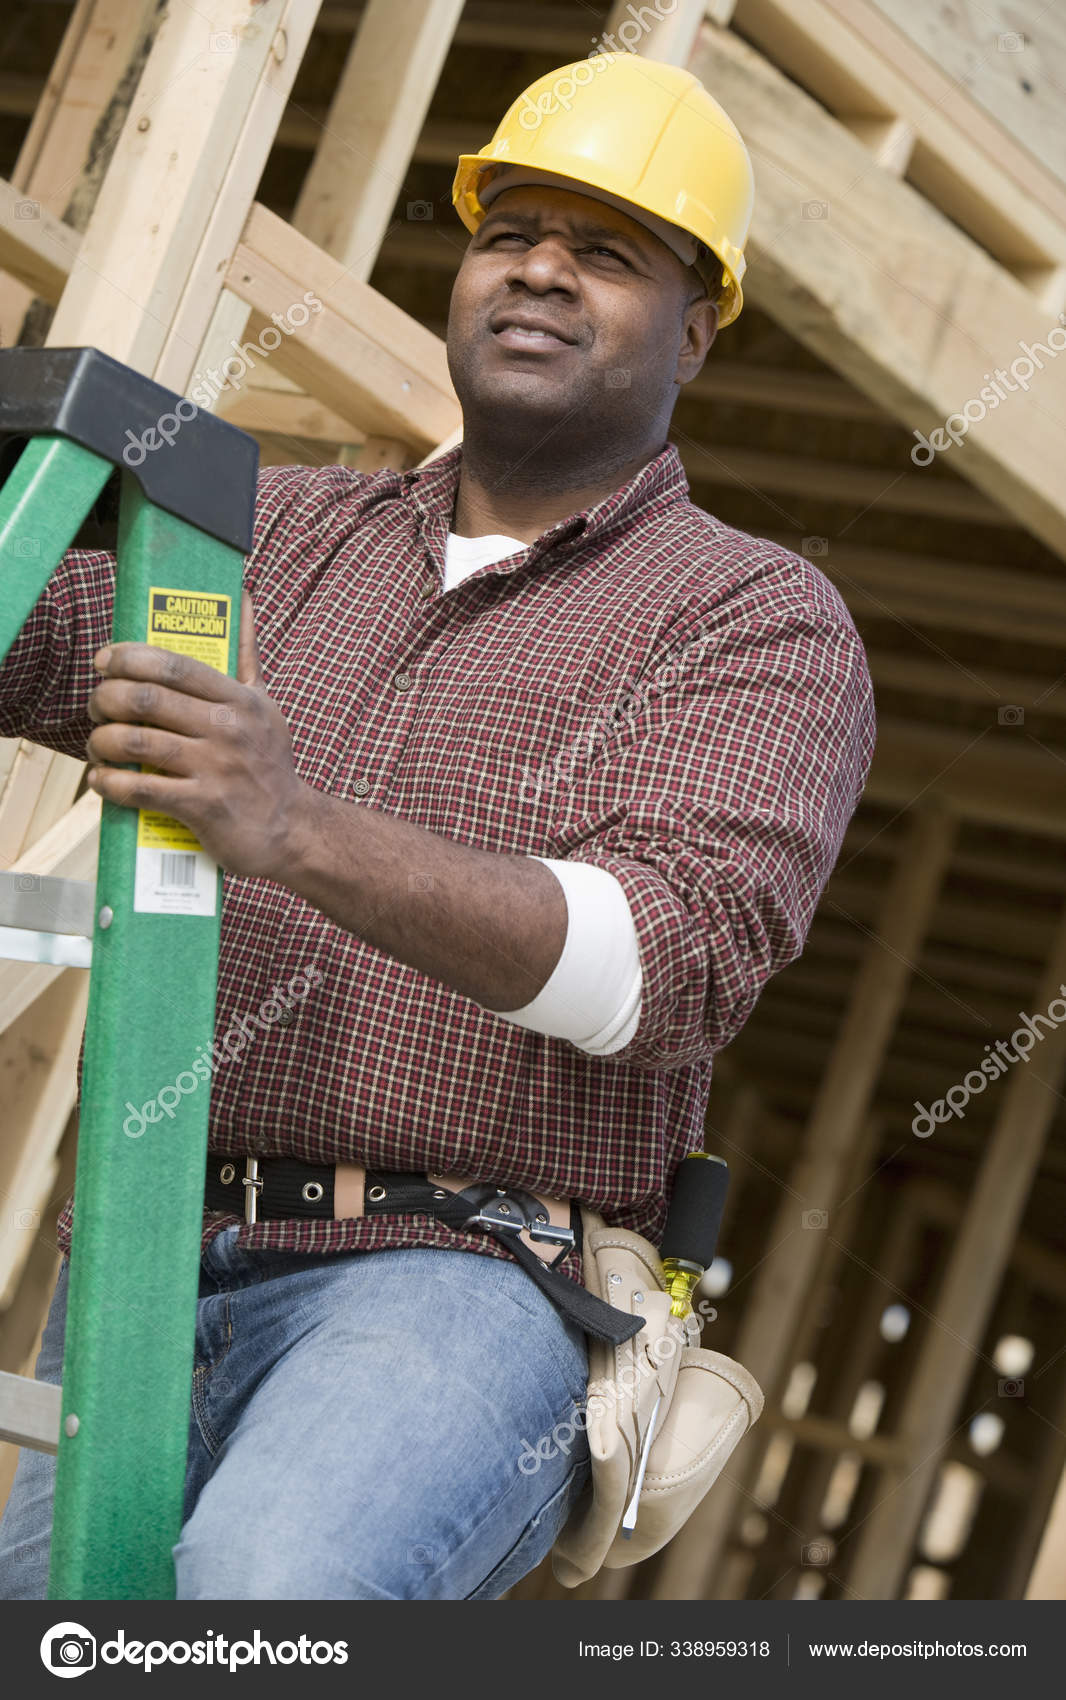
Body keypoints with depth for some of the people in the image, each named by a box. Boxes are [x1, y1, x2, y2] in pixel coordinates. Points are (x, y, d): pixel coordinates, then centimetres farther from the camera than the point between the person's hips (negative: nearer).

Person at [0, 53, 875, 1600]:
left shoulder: (765, 625, 3)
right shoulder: (282, 531, 20)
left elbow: (664, 960, -14)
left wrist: (297, 829, -30)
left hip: (455, 1295, -6)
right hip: (144, 1282, 6)